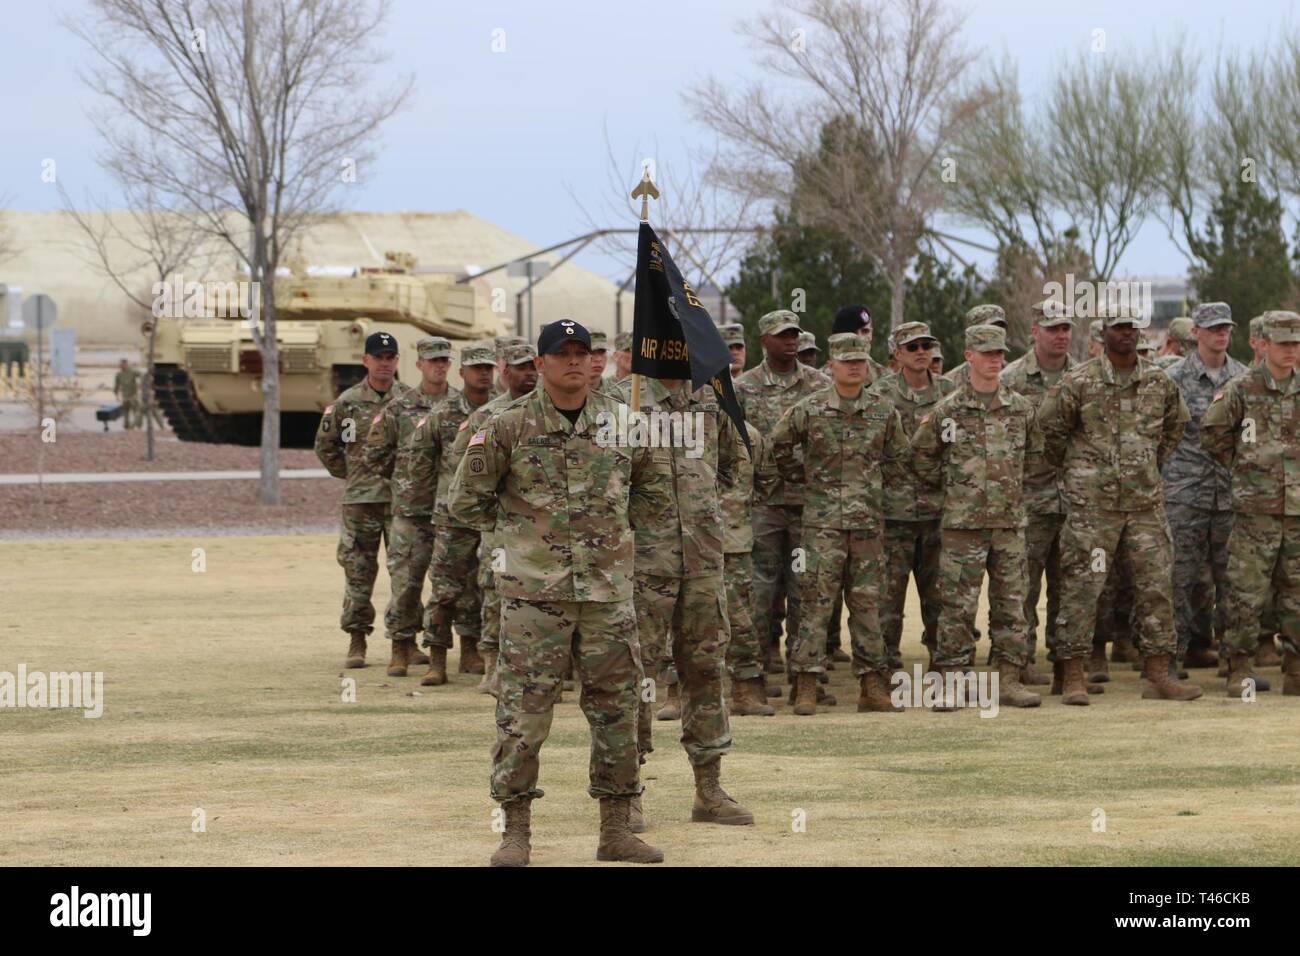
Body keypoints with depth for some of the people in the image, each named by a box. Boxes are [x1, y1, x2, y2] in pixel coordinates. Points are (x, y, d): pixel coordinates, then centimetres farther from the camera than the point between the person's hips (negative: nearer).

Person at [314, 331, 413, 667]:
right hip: (361, 499, -1)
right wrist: (350, 475, 9)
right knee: (358, 571, 0)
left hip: (403, 498, 1)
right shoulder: (347, 402, 1)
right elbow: (325, 445, 12)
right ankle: (356, 642, 5)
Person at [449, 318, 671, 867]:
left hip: (608, 590, 3)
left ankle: (617, 831, 14)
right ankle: (516, 832, 3)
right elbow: (467, 504, 3)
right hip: (533, 590, -3)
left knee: (617, 709, 6)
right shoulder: (509, 427, -2)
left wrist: (615, 526, 13)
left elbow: (656, 488, 21)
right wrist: (518, 528, 5)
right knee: (523, 713, -4)